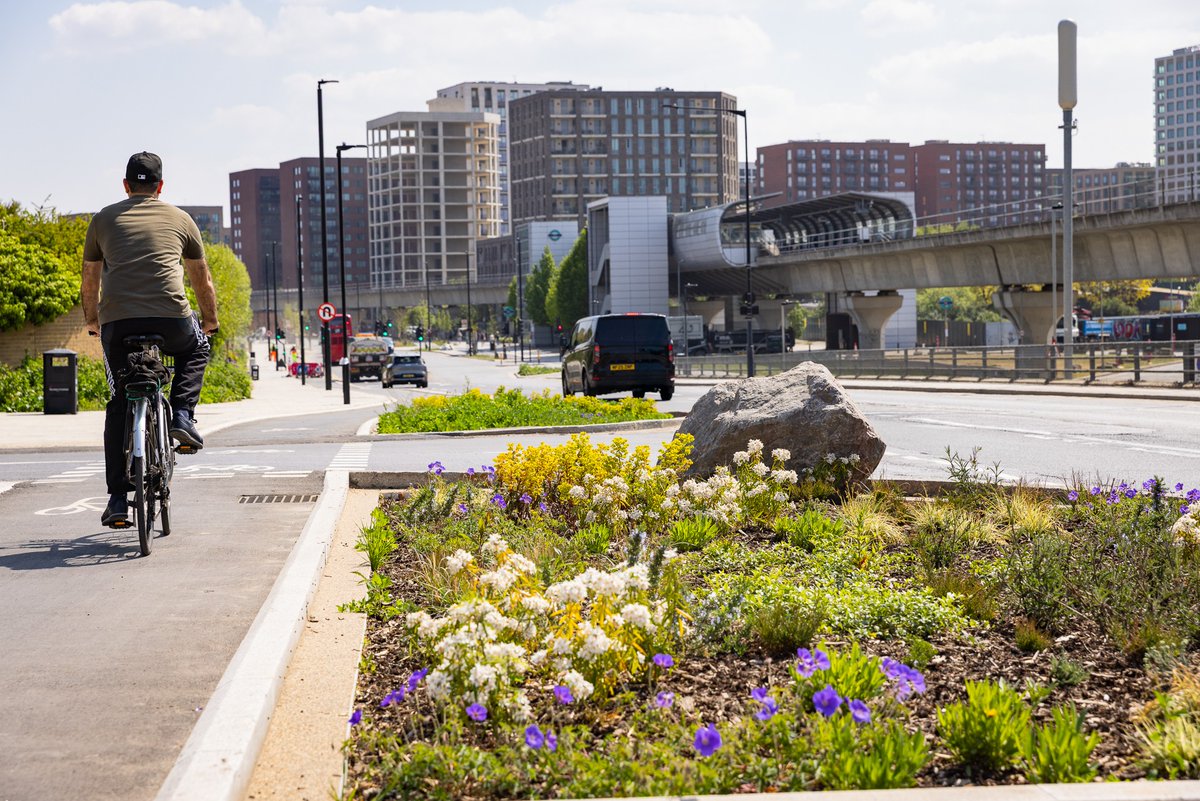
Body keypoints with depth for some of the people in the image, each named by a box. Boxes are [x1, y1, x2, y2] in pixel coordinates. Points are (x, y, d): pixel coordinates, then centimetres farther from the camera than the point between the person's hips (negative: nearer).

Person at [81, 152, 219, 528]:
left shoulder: (104, 219, 19)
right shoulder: (180, 219, 18)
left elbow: (90, 281, 26)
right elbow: (202, 280, 27)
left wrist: (92, 321, 42)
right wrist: (210, 321, 43)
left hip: (117, 323, 1)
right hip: (171, 320, -1)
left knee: (118, 406, 14)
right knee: (196, 348, 33)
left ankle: (117, 498, 7)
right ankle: (182, 416, 11)